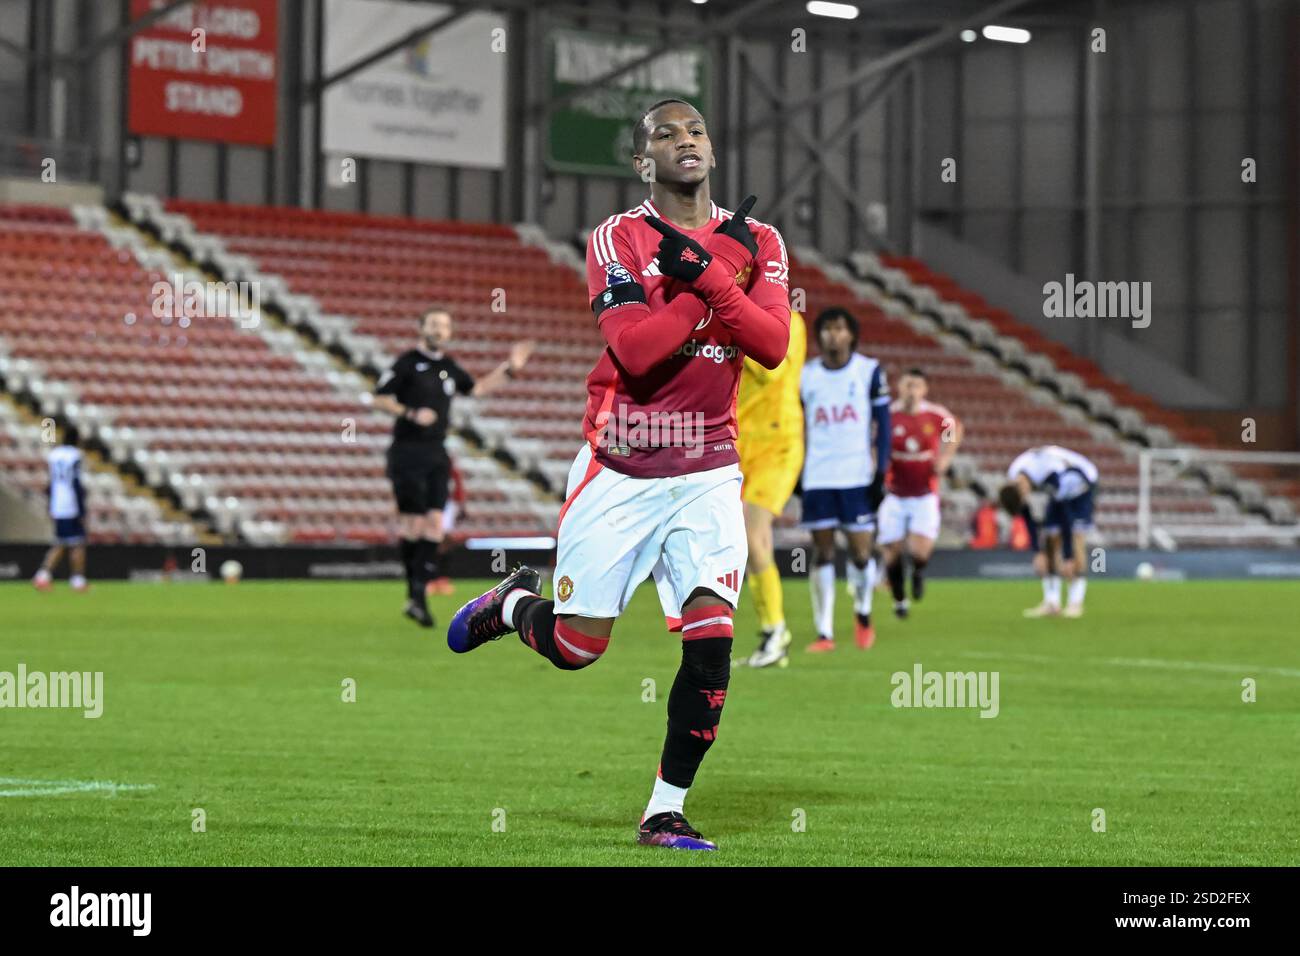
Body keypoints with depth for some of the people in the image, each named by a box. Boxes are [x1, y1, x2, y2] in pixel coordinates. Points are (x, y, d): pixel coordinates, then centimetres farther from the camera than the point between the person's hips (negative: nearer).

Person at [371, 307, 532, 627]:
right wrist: (410, 414, -19)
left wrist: (510, 369, 20)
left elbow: (477, 389, 27)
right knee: (413, 523, -6)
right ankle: (413, 593, 4)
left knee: (435, 523, -4)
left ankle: (418, 595, -4)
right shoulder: (408, 361, -5)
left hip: (436, 453, 6)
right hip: (408, 452, -6)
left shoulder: (449, 366, 13)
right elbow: (380, 398, -6)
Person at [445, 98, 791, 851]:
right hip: (620, 471, -2)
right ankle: (515, 604, 38)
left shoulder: (755, 243, 4)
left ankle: (666, 812, 0)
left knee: (710, 635, -13)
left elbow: (773, 345, -11)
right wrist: (724, 272, -18)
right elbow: (636, 350, -20)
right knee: (577, 646, 1)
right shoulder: (619, 239, -6)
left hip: (707, 474, 2)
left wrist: (705, 272, -21)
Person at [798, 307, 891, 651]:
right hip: (817, 478, 2)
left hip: (857, 477, -2)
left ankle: (863, 615, 24)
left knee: (860, 552, -3)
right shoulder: (806, 375, 6)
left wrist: (881, 472, -5)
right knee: (822, 552, 1)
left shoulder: (869, 371, 0)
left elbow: (883, 425, 1)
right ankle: (824, 632, 4)